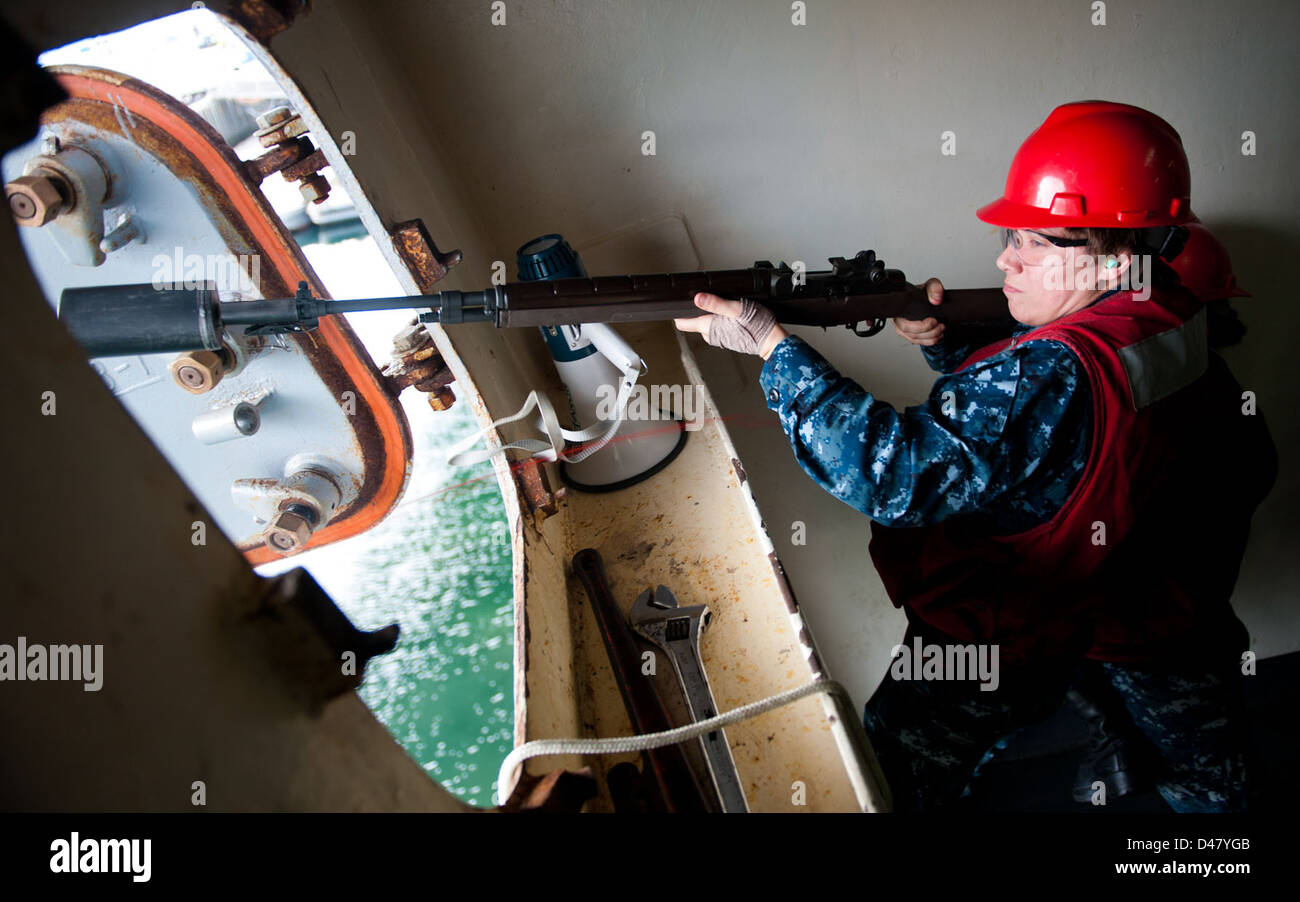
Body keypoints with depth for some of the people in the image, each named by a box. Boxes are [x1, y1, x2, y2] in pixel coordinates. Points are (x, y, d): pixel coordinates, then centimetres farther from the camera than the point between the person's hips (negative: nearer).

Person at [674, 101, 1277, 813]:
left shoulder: (1056, 376, -36)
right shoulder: (1177, 318, -8)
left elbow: (901, 473, -39)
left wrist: (773, 347, -36)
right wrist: (946, 342, -12)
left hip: (1017, 639, -8)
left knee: (892, 780, 12)